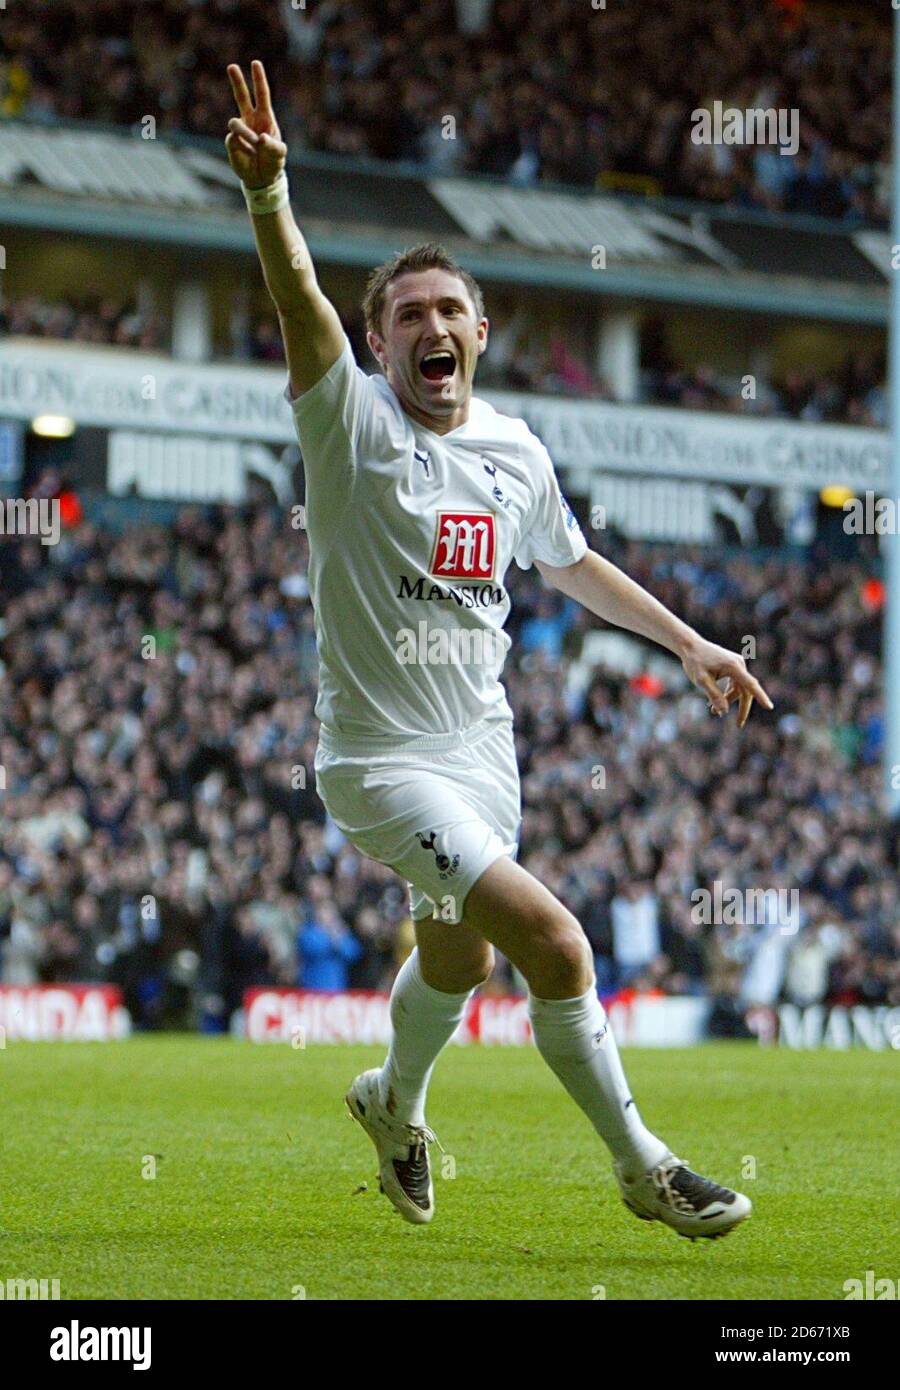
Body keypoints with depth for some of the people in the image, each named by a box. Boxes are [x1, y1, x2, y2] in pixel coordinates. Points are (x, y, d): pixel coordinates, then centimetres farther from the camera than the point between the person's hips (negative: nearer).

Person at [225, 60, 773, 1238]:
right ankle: (641, 1165, -4)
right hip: (382, 757, -6)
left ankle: (395, 1102, 52)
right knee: (554, 942, -18)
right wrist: (268, 191, -49)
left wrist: (688, 642, 23)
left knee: (458, 958, 21)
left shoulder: (516, 449, 4)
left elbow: (572, 563, 23)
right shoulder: (354, 424, -12)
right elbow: (300, 301, -32)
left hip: (484, 745, 6)